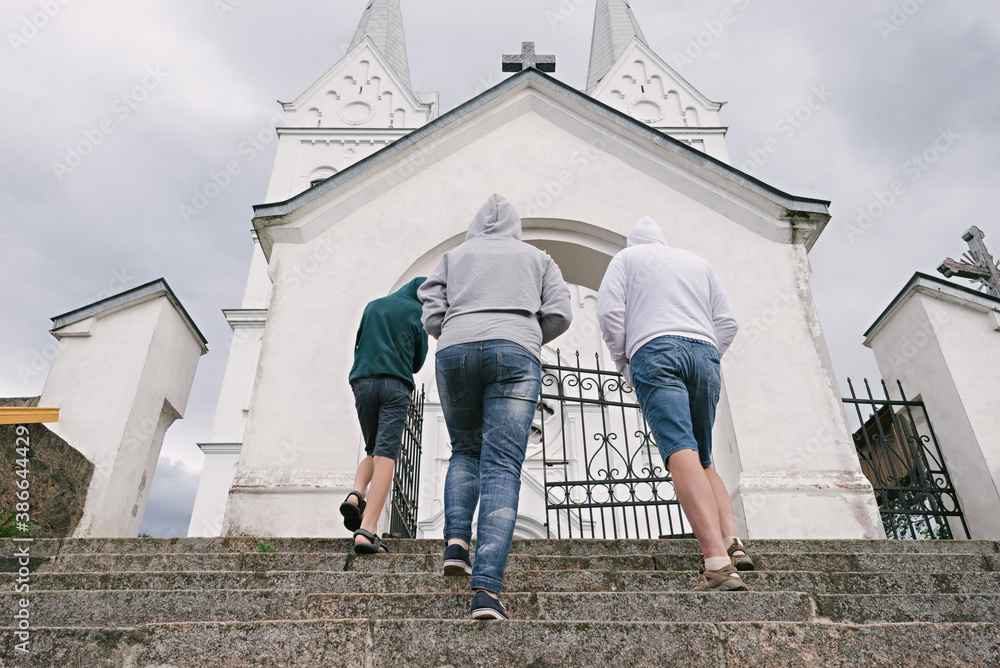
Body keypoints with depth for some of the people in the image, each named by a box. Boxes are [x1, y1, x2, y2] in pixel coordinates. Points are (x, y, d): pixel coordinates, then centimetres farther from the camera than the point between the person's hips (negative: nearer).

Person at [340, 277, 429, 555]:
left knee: (373, 451, 18)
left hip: (363, 382, 4)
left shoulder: (372, 306, 21)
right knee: (386, 454, -11)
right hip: (396, 385, -4)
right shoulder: (418, 311, 10)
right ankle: (367, 530, -24)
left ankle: (356, 495, -10)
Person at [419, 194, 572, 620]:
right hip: (515, 353, -1)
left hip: (455, 351, 2)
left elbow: (432, 316, 11)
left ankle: (456, 539, -2)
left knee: (465, 451, 20)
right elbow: (559, 314, 12)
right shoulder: (537, 258, 25)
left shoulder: (454, 256, 25)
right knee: (502, 467, -8)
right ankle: (487, 588, -19)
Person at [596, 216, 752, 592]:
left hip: (655, 352, -4)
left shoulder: (627, 257, 19)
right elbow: (727, 322, 18)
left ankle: (719, 564, -33)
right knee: (703, 461, 14)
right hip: (704, 353, 5)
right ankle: (732, 541, -7)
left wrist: (623, 363, 10)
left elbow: (610, 310, 3)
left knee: (682, 455, -19)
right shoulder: (697, 262, 28)